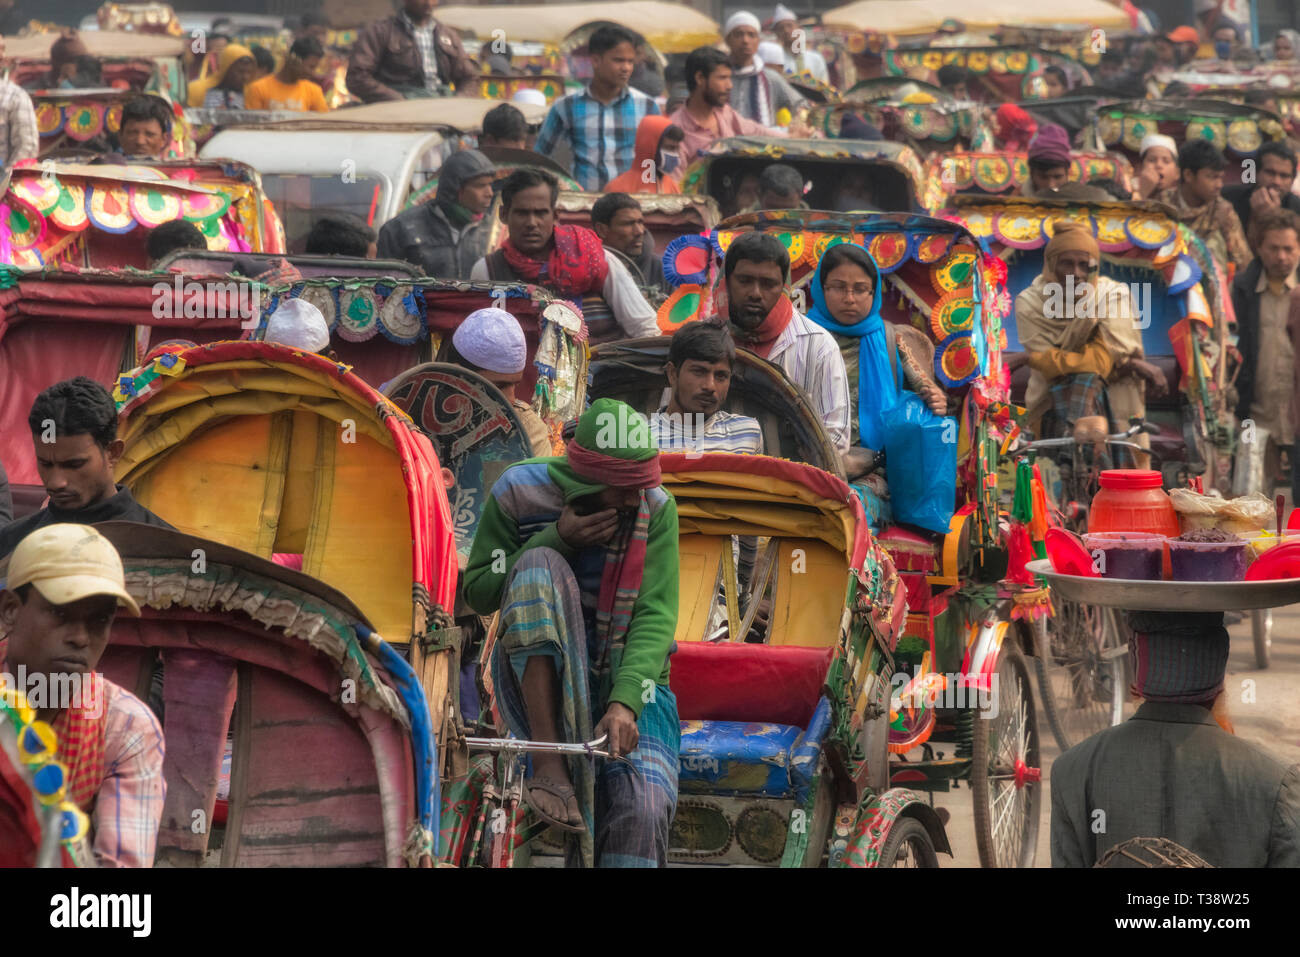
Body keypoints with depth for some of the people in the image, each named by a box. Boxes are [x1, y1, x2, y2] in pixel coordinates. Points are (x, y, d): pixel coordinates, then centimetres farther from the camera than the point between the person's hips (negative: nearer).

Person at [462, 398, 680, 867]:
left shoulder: (656, 509, -7)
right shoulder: (519, 491, -7)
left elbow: (655, 618, -15)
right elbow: (478, 594, 0)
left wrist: (624, 703, -32)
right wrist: (556, 541, -16)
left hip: (627, 685, 0)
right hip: (539, 685, 0)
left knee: (641, 811, -30)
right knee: (541, 566, -29)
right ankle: (548, 762, -35)